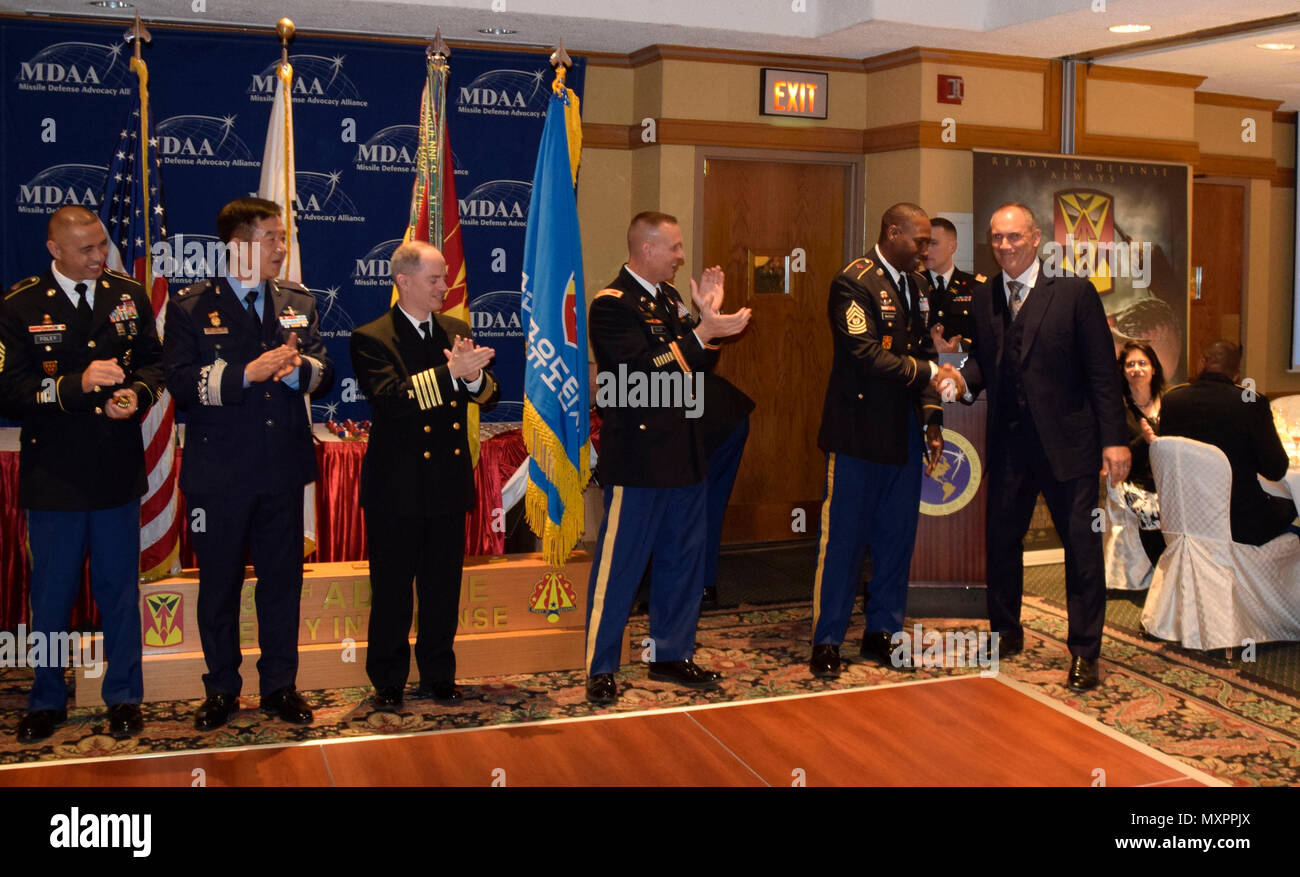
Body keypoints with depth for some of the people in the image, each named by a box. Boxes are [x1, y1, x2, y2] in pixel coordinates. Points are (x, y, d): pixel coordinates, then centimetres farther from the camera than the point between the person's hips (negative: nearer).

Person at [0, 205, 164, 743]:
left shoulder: (129, 296, 4)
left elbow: (153, 360, 11)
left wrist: (137, 393, -10)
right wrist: (78, 383, -21)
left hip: (119, 471, 2)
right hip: (53, 473, -2)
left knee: (120, 590, 12)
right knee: (52, 596, 10)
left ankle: (124, 698, 26)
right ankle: (47, 702, 28)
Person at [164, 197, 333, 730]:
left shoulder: (299, 302, 10)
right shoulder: (191, 307, -2)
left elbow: (325, 376, 6)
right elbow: (181, 384, -11)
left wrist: (299, 369, -16)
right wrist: (249, 373, -21)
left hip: (283, 471, 3)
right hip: (219, 475, -3)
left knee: (282, 581, 10)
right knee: (219, 585, 8)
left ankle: (280, 686, 23)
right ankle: (221, 690, 23)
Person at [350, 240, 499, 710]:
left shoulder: (457, 332, 10)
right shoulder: (371, 338, -7)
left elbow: (490, 395, 3)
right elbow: (390, 398, -22)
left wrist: (473, 375, -20)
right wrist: (450, 373, -29)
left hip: (448, 483, 4)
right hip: (396, 488, -4)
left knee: (443, 588, 12)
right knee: (392, 590, 7)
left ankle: (438, 675, 25)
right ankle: (388, 681, 20)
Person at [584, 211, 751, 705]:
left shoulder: (669, 299, 15)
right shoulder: (612, 304, -12)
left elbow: (697, 365, 14)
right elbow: (646, 372, -23)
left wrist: (707, 316, 2)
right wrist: (704, 332, -23)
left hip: (683, 452, 9)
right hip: (638, 457, -8)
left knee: (682, 559, 14)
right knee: (619, 565, 0)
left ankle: (671, 655, 27)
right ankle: (600, 669, 11)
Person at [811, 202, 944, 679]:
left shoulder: (917, 285, 13)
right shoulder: (854, 282, -11)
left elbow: (924, 352, 16)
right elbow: (867, 356, -20)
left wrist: (931, 415, 6)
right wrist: (928, 372, -17)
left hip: (904, 433, 7)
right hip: (860, 431, -7)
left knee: (898, 536, 11)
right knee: (844, 537, 0)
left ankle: (882, 632, 24)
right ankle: (827, 640, 10)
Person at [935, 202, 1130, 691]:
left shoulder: (1075, 292, -4)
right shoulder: (982, 299, 8)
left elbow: (1102, 372, -6)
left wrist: (1115, 439, -10)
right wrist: (964, 380, -12)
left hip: (1067, 440, -4)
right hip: (1008, 441, 4)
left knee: (1081, 545, 2)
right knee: (999, 539, 11)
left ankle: (1084, 651, 14)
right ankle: (1005, 632, 30)